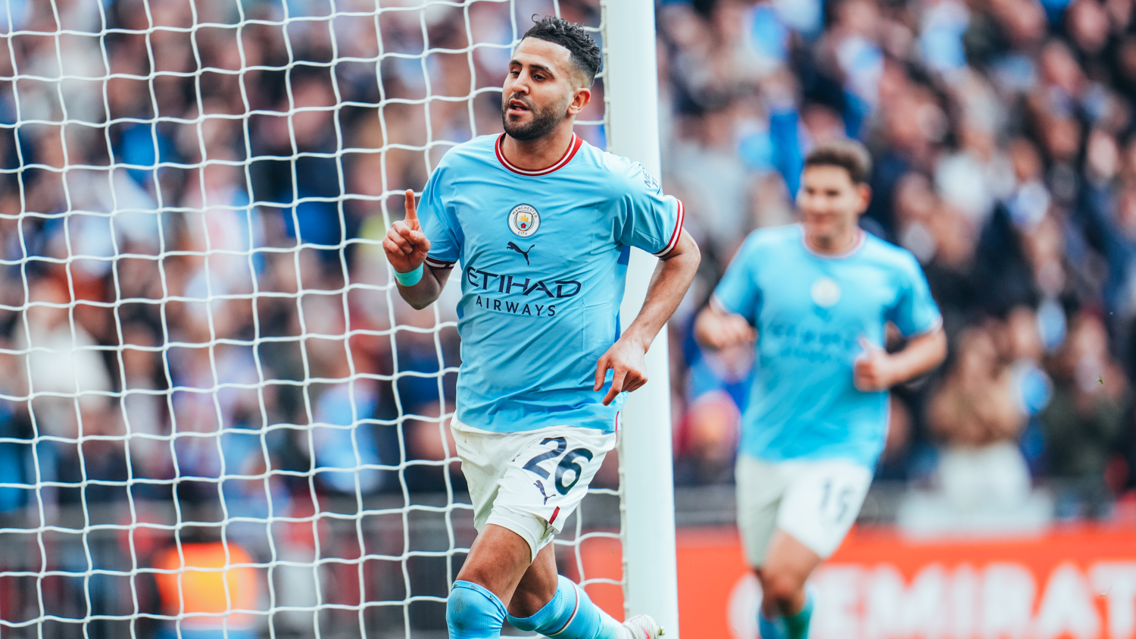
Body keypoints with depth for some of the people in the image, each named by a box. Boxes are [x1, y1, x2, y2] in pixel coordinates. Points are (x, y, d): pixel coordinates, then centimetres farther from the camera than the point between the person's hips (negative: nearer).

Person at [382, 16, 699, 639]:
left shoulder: (614, 187, -11)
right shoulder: (459, 171, -2)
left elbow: (682, 254, 7)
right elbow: (424, 294, 8)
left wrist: (635, 340, -7)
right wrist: (410, 266, -15)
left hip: (570, 419, -5)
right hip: (480, 419, 5)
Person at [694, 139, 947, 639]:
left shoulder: (894, 270, -1)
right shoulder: (764, 251, 1)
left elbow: (931, 341, 12)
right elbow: (709, 323, 7)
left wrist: (892, 369, -9)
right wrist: (717, 330, -18)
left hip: (842, 448, -3)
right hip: (765, 444, 3)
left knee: (783, 578, -18)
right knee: (771, 588, 11)